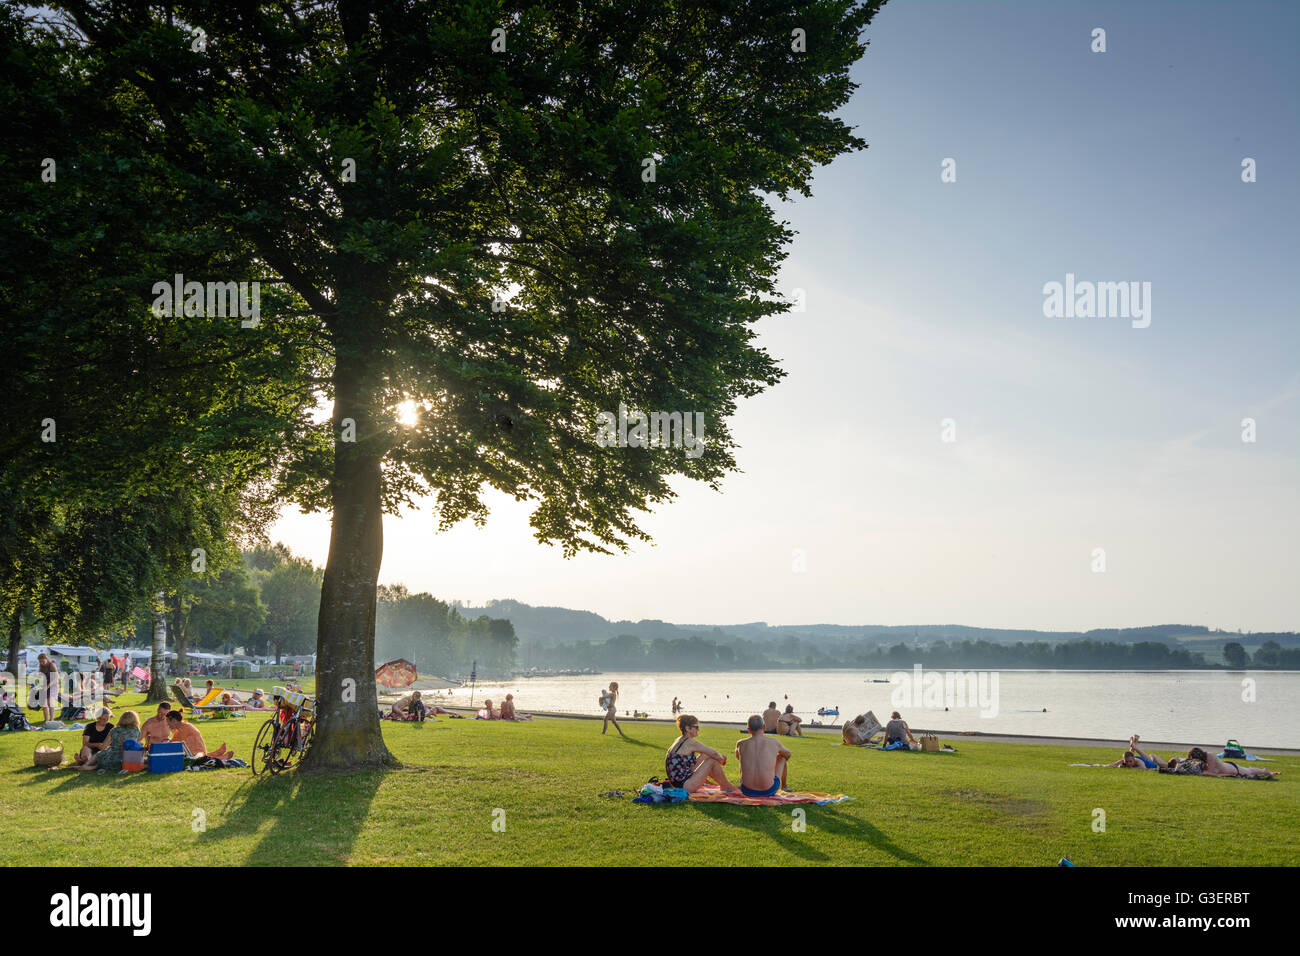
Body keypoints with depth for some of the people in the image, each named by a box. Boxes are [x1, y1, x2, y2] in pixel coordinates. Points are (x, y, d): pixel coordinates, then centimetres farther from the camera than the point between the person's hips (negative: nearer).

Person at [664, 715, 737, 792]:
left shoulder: (679, 740, 14)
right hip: (684, 785, -10)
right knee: (713, 760, -3)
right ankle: (727, 787, 15)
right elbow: (714, 753, -10)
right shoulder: (690, 742, -14)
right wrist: (722, 759, 11)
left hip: (677, 783, 10)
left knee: (705, 756, 18)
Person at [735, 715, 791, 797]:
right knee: (782, 757, 24)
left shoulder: (740, 744, -1)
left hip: (747, 791, 1)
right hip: (769, 791, -1)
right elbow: (788, 754, 20)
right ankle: (784, 786, 49)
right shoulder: (774, 742, -4)